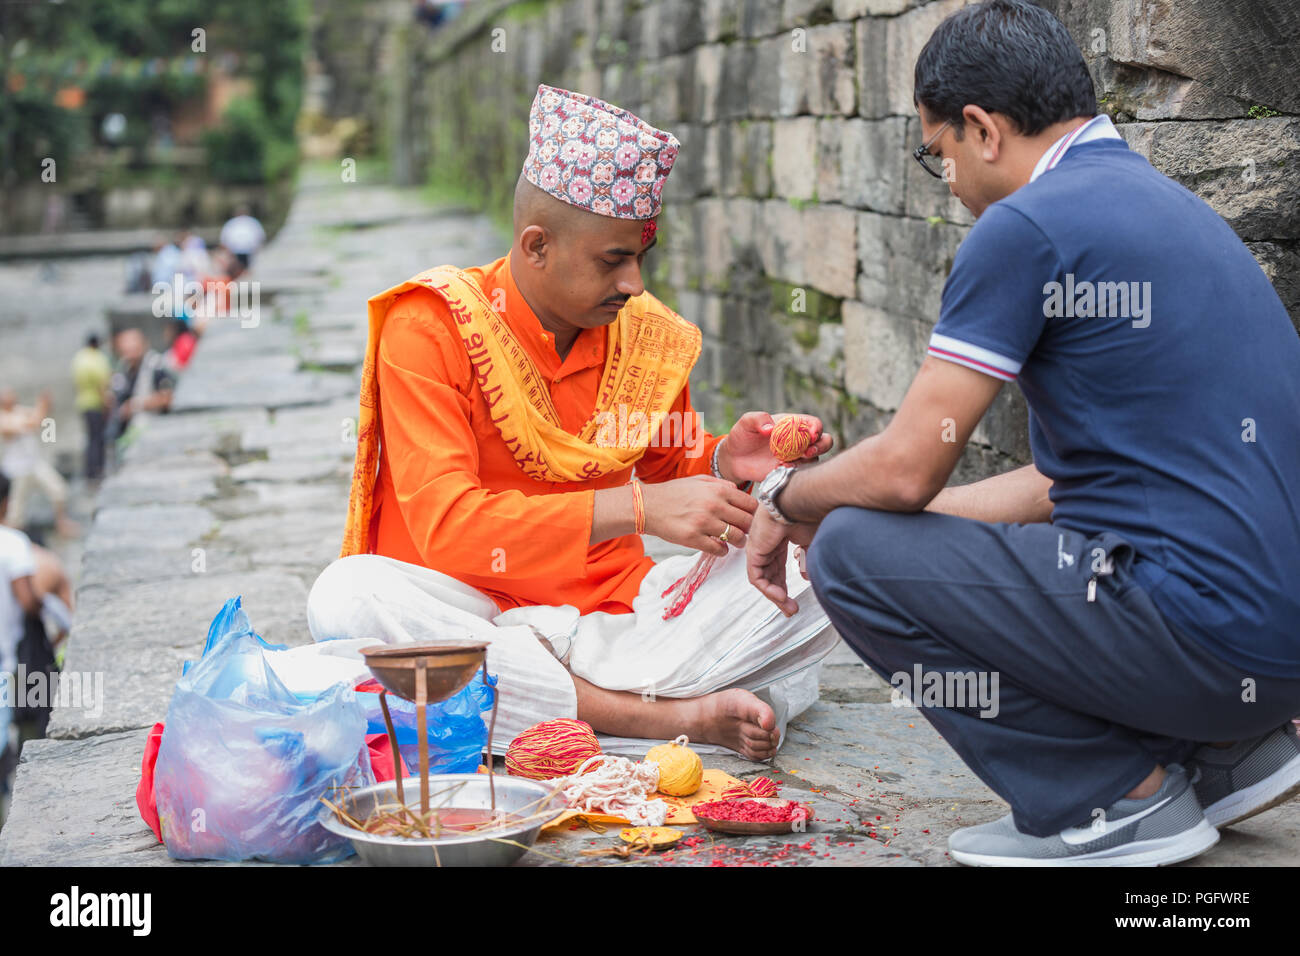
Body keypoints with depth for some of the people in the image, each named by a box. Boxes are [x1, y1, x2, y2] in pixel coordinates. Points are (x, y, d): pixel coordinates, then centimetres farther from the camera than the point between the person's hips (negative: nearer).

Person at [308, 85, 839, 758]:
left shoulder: (648, 337, 4)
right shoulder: (428, 329, -10)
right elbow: (446, 525, -19)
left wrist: (721, 462, -5)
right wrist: (637, 509, -25)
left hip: (615, 611, 4)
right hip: (470, 610, -3)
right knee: (351, 596, -35)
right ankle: (671, 714, -33)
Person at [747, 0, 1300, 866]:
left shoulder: (1028, 225, -12)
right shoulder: (1166, 205, 17)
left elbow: (905, 469, -11)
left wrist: (786, 500, 11)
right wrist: (830, 502, 25)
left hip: (1200, 637, -10)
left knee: (853, 553, -5)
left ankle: (1118, 797, -1)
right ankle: (1227, 753, 16)